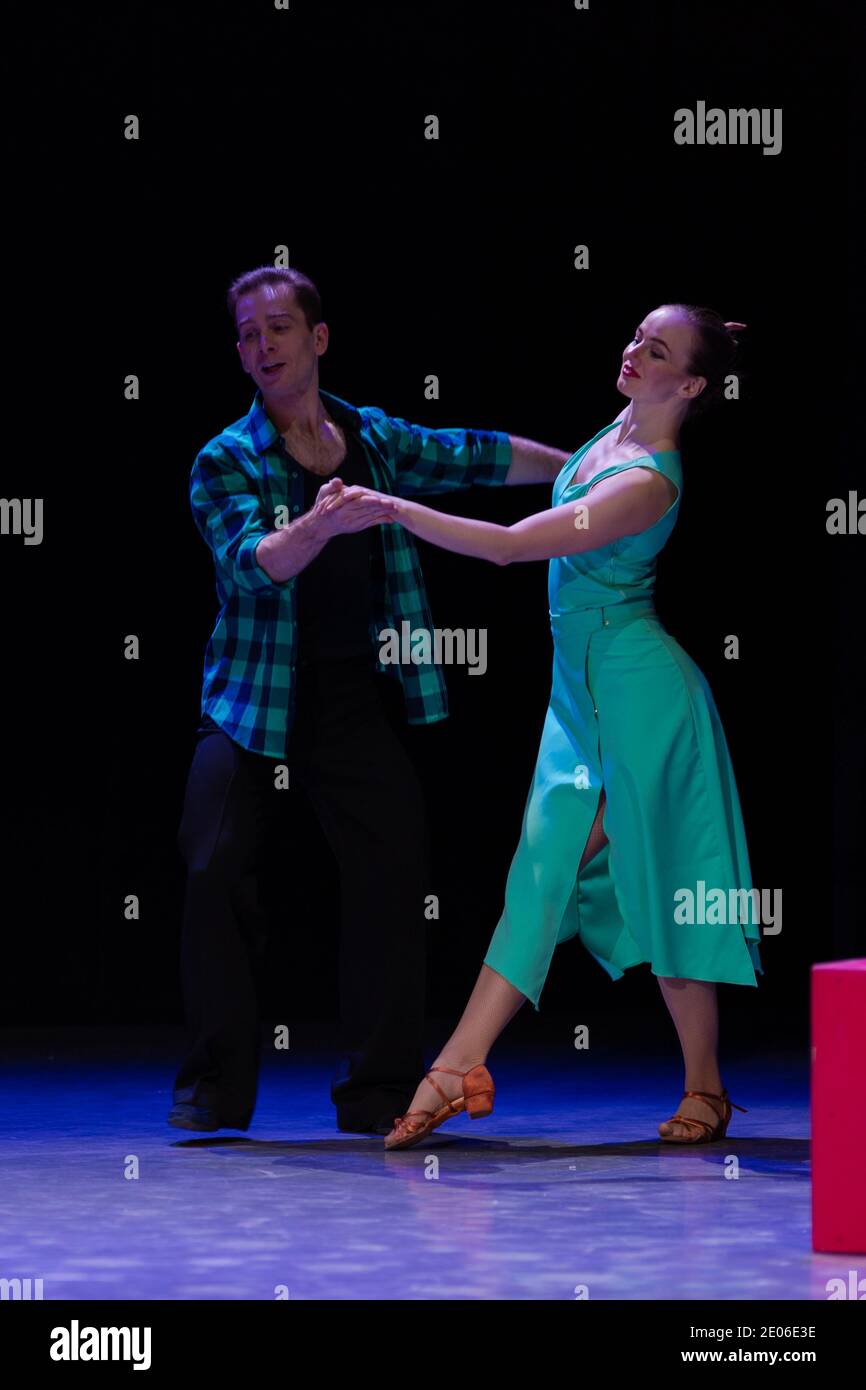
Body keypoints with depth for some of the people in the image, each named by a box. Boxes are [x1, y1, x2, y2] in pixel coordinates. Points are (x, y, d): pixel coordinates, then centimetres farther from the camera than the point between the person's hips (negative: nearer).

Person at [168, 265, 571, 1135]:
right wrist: (324, 523, -40)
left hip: (357, 705, 3)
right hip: (254, 704, -2)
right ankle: (214, 1088, 2)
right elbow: (252, 565, -21)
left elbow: (478, 457, 24)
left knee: (391, 880, -6)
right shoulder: (225, 462, -4)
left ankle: (379, 1089, 4)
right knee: (216, 876, -9)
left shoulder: (377, 440, 8)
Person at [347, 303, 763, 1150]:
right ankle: (455, 1074, -5)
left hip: (637, 693, -9)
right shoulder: (619, 430, 5)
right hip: (582, 693, 9)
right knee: (545, 872, 2)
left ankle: (706, 1092, 10)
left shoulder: (647, 483, -22)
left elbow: (510, 545, -26)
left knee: (661, 887, -2)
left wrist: (394, 508, -26)